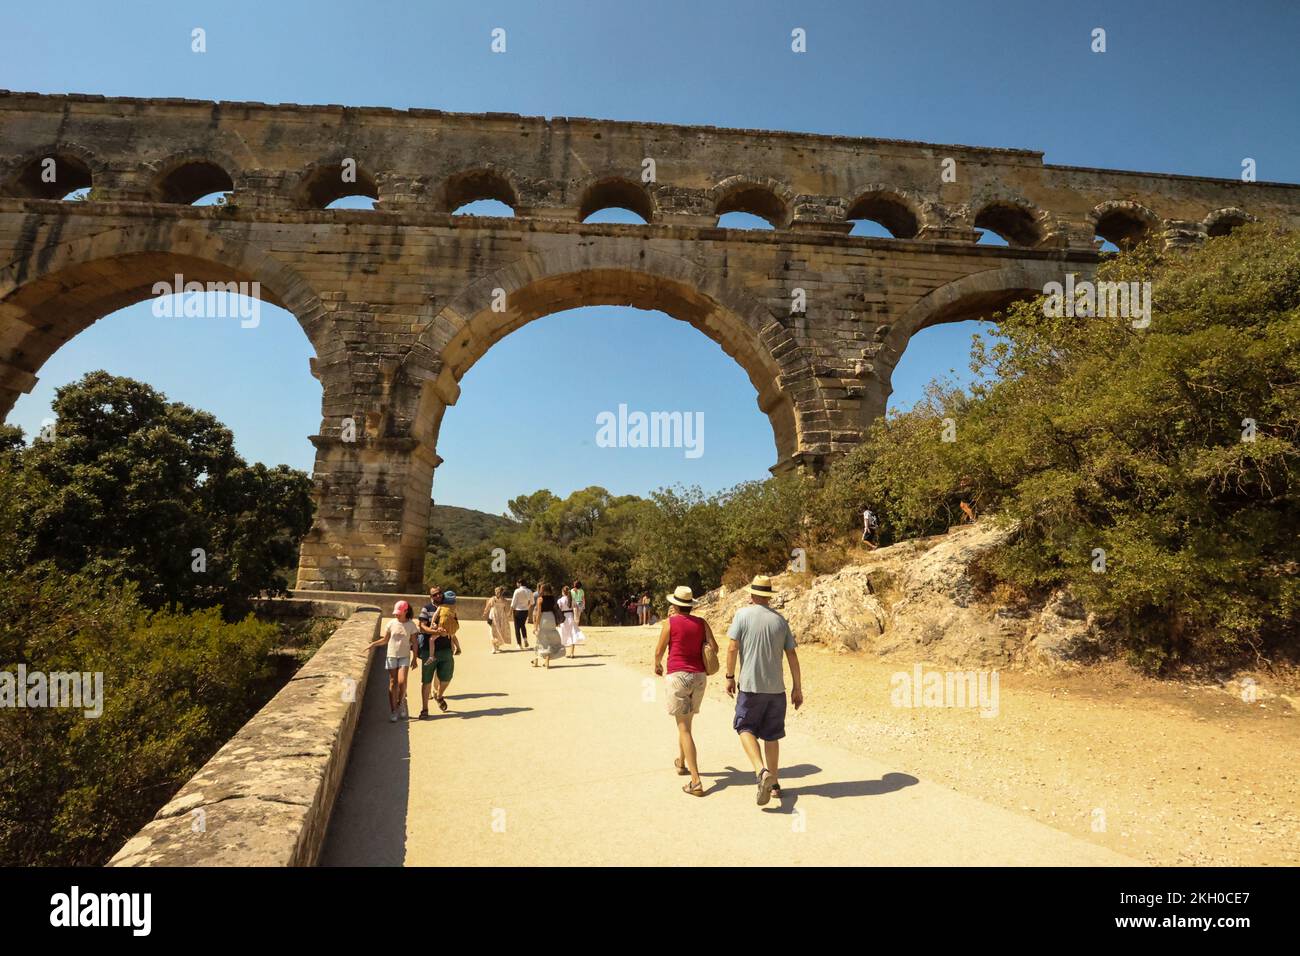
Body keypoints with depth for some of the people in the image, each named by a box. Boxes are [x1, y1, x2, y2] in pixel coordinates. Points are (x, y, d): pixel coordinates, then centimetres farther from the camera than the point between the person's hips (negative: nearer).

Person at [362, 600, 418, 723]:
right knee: (393, 683, 4)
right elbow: (385, 639, 7)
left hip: (404, 656, -1)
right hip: (391, 656, 1)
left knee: (402, 681, -16)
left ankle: (401, 702, 11)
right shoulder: (391, 623, -2)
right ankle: (393, 711, 11)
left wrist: (414, 658, -1)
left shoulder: (411, 625, -5)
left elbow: (414, 643, 1)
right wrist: (372, 644, -7)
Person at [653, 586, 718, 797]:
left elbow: (659, 651, 0)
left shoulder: (670, 623, -6)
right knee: (685, 720, 26)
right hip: (699, 677, 5)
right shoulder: (702, 623, 5)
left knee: (684, 727, -4)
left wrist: (657, 665, 21)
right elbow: (714, 648, 0)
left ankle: (696, 782, -10)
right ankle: (681, 762, 42)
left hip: (678, 675, -5)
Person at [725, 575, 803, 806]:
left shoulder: (742, 614, -5)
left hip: (751, 685, -4)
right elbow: (792, 655, 6)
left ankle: (762, 771, -13)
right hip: (776, 687, 4)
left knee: (745, 728, 8)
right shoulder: (780, 620, 6)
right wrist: (797, 687, 13)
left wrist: (730, 677, 2)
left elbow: (733, 648, -9)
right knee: (772, 735, 15)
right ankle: (773, 783, 23)